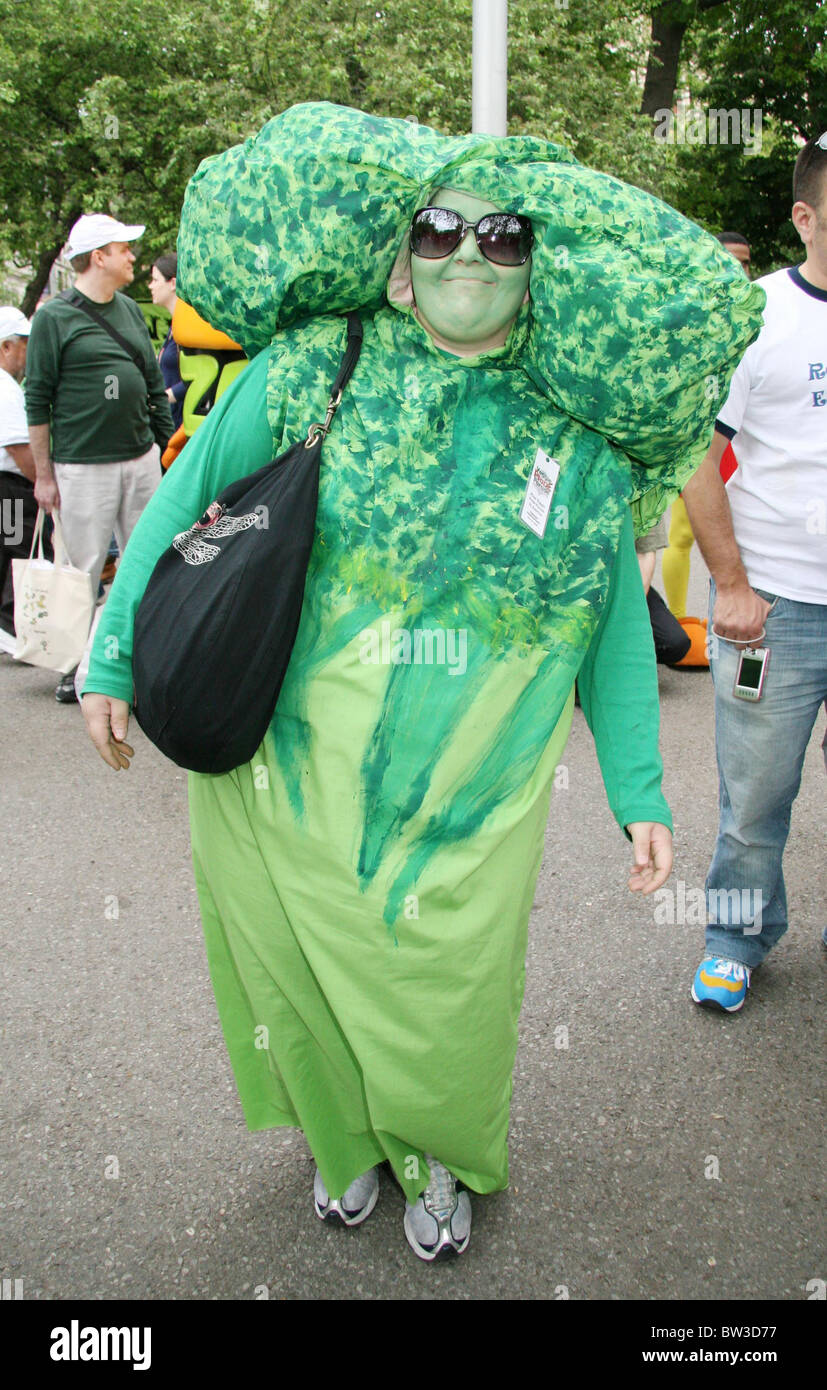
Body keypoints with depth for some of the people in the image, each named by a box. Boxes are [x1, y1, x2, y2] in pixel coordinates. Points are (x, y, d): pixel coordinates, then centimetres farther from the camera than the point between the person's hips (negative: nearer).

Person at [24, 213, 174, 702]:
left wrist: (166, 444, 16)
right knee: (83, 571, 0)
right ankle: (76, 667, 12)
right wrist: (44, 474, -7)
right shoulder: (54, 317, -5)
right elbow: (37, 401, -4)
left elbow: (155, 383, 19)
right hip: (83, 467, -5)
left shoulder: (130, 309, 13)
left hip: (142, 460, 6)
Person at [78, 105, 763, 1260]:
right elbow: (184, 501, 3)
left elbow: (613, 620, 5)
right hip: (292, 781, 0)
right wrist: (114, 658, 3)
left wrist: (639, 795, 4)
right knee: (308, 989, 17)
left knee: (447, 1012, 11)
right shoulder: (313, 368, -6)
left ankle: (438, 1159, 47)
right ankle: (342, 1140, 50)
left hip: (469, 808, 1)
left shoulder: (576, 435, -1)